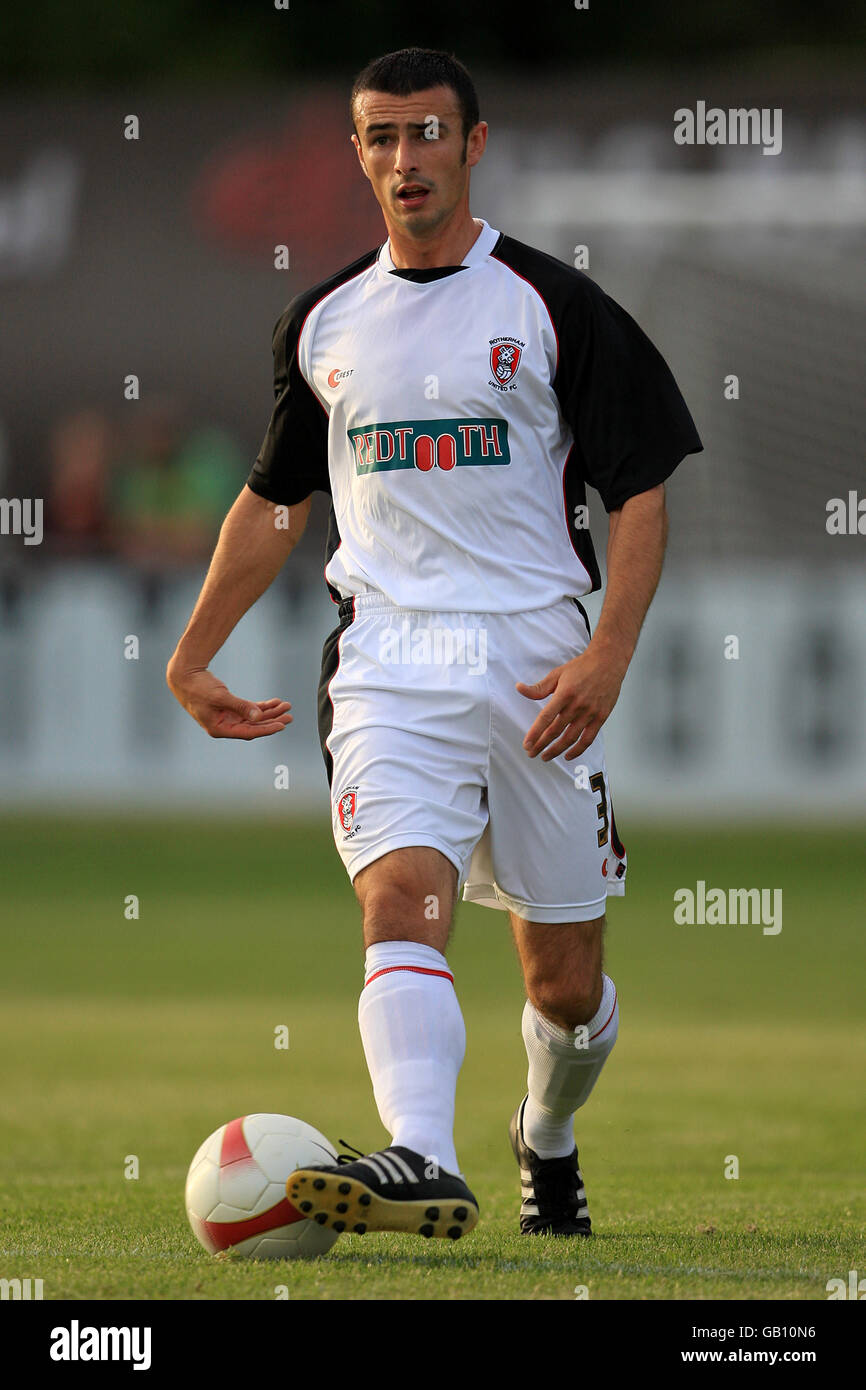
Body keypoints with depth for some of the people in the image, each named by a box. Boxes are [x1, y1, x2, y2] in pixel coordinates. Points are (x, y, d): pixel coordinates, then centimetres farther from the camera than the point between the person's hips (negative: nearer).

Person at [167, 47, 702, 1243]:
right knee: (403, 900, -24)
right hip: (388, 664, 1)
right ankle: (420, 1166, -39)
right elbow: (273, 498, 25)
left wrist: (608, 654, -13)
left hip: (537, 665, -1)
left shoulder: (552, 306, 1)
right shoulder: (325, 323, 12)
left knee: (565, 979, 5)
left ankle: (549, 1142, 35)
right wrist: (192, 656, 22)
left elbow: (641, 494, 0)